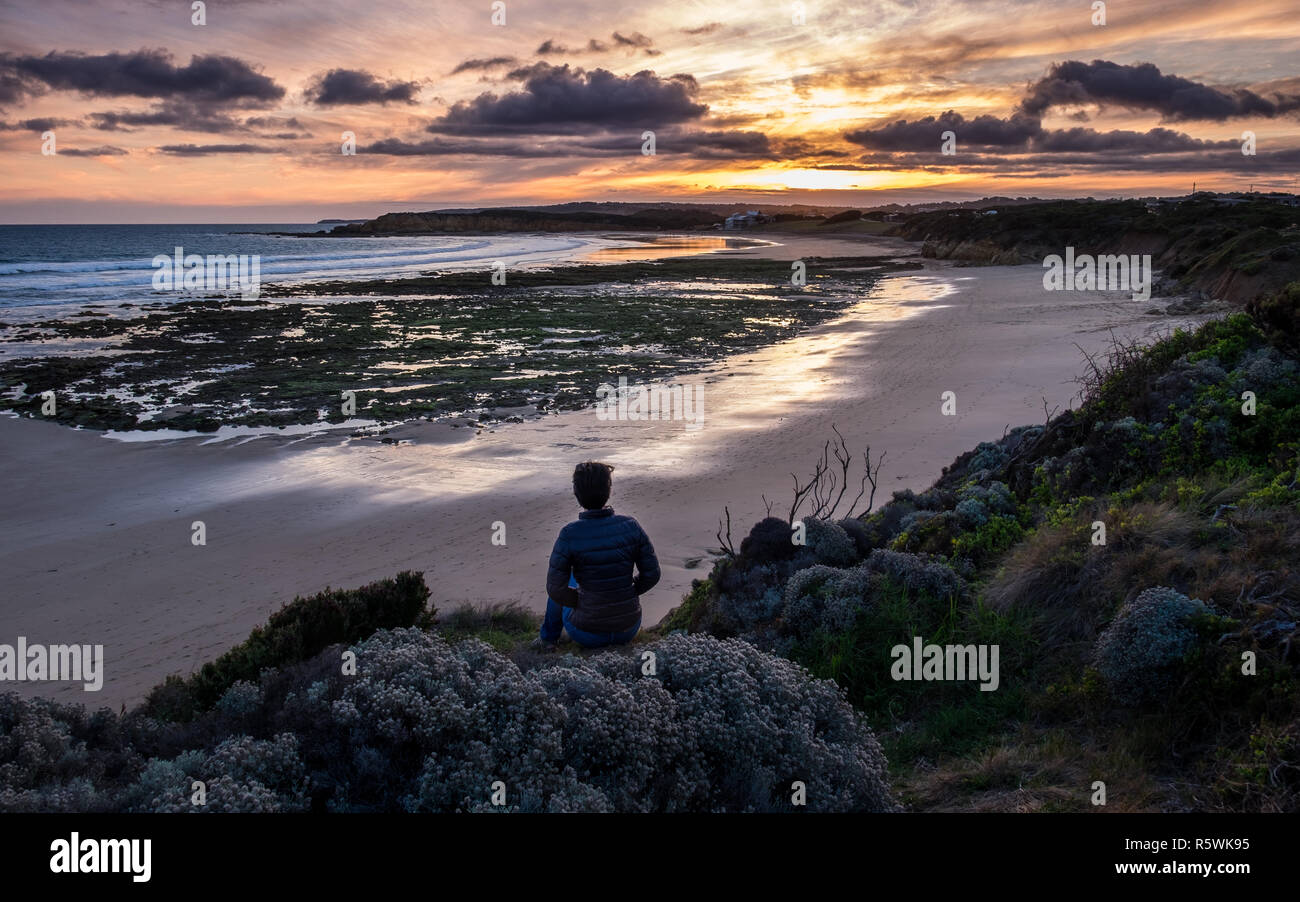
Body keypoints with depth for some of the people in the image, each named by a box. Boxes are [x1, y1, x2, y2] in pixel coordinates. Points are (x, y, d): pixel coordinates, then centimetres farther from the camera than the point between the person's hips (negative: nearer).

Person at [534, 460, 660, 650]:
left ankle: (548, 638, 47)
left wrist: (582, 600, 4)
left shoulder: (569, 535, -19)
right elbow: (652, 574, -5)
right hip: (629, 628, 2)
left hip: (587, 633, -2)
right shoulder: (631, 526, -11)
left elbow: (556, 590, -15)